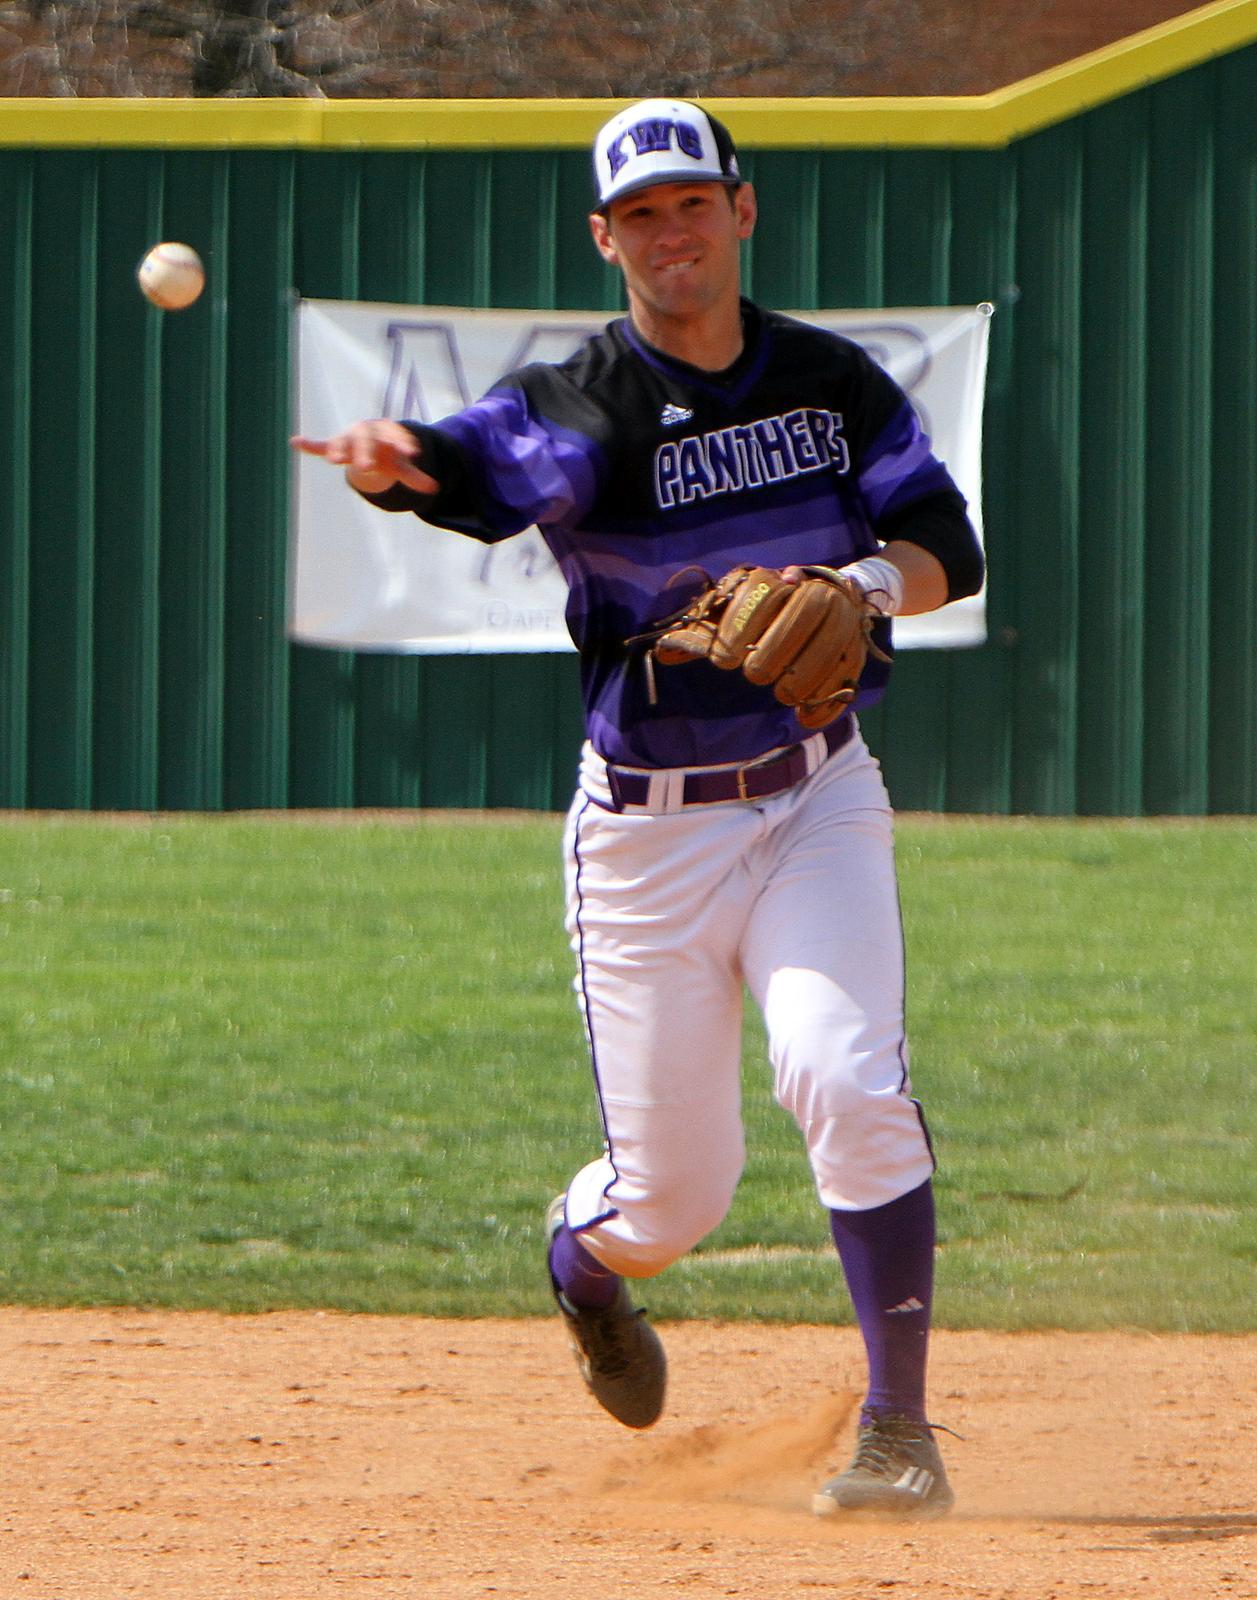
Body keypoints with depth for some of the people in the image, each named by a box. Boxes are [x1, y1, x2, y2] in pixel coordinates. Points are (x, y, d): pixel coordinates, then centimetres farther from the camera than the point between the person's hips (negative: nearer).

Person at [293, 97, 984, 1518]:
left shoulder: (835, 383, 0)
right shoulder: (580, 411, -13)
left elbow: (951, 548, 3)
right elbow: (477, 469, -33)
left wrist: (870, 577, -21)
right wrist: (392, 461, -57)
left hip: (816, 800, 2)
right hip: (646, 828, -2)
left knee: (845, 1078, -23)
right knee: (673, 1195, 2)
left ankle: (898, 1427, -14)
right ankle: (581, 1257, 42)